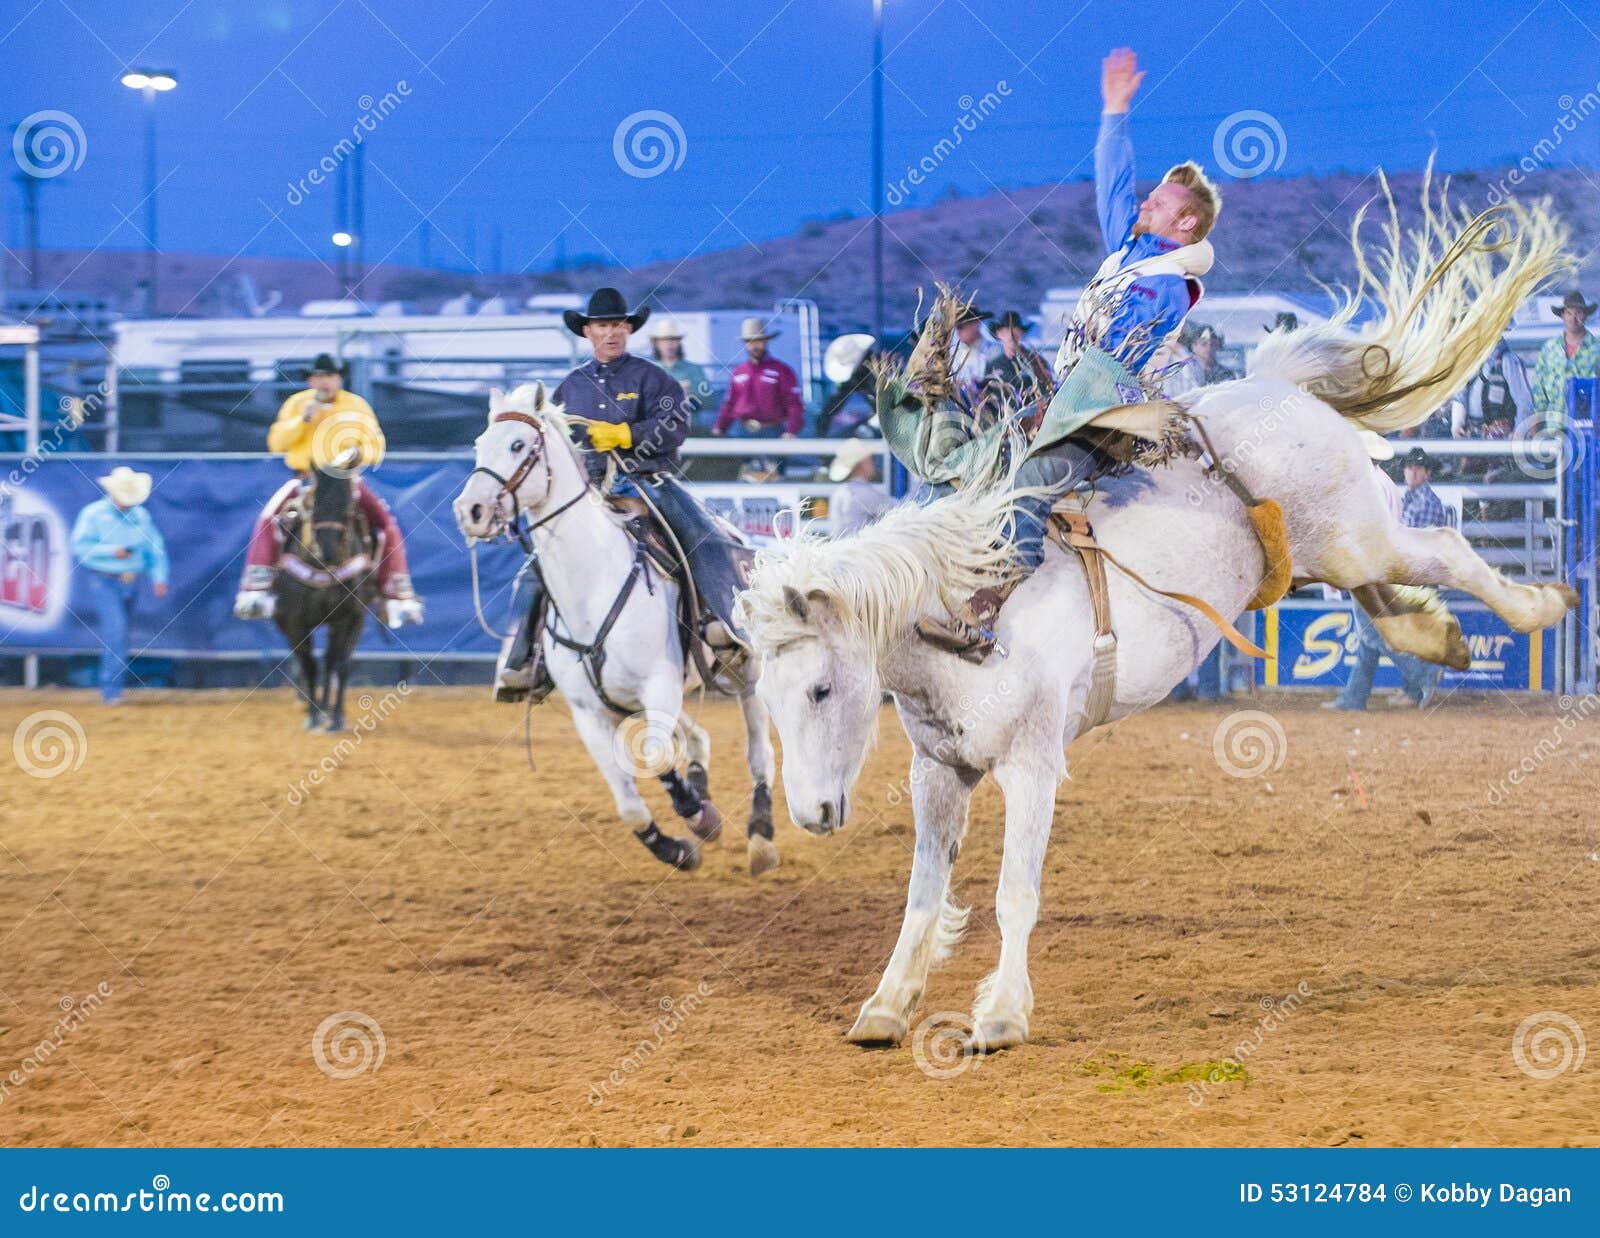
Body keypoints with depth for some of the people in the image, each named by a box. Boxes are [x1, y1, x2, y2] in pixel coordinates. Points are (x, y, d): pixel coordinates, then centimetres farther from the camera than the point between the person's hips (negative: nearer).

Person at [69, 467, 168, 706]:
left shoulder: (140, 515, 9)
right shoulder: (93, 514, -5)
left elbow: (155, 547, 14)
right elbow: (79, 546, -10)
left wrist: (159, 577, 2)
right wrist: (112, 551, -18)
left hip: (131, 585, 5)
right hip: (104, 584, -5)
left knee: (118, 636, 12)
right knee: (115, 632, -16)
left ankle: (111, 688, 23)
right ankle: (111, 690, -16)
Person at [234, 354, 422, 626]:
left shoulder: (356, 406, 5)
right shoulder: (297, 404, 4)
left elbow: (375, 447, 3)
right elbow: (276, 443, -3)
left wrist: (359, 454, -20)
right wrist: (303, 419, -16)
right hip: (305, 478, 0)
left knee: (387, 523, -17)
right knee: (269, 518, -25)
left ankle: (398, 594, -10)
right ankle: (256, 588, -24)